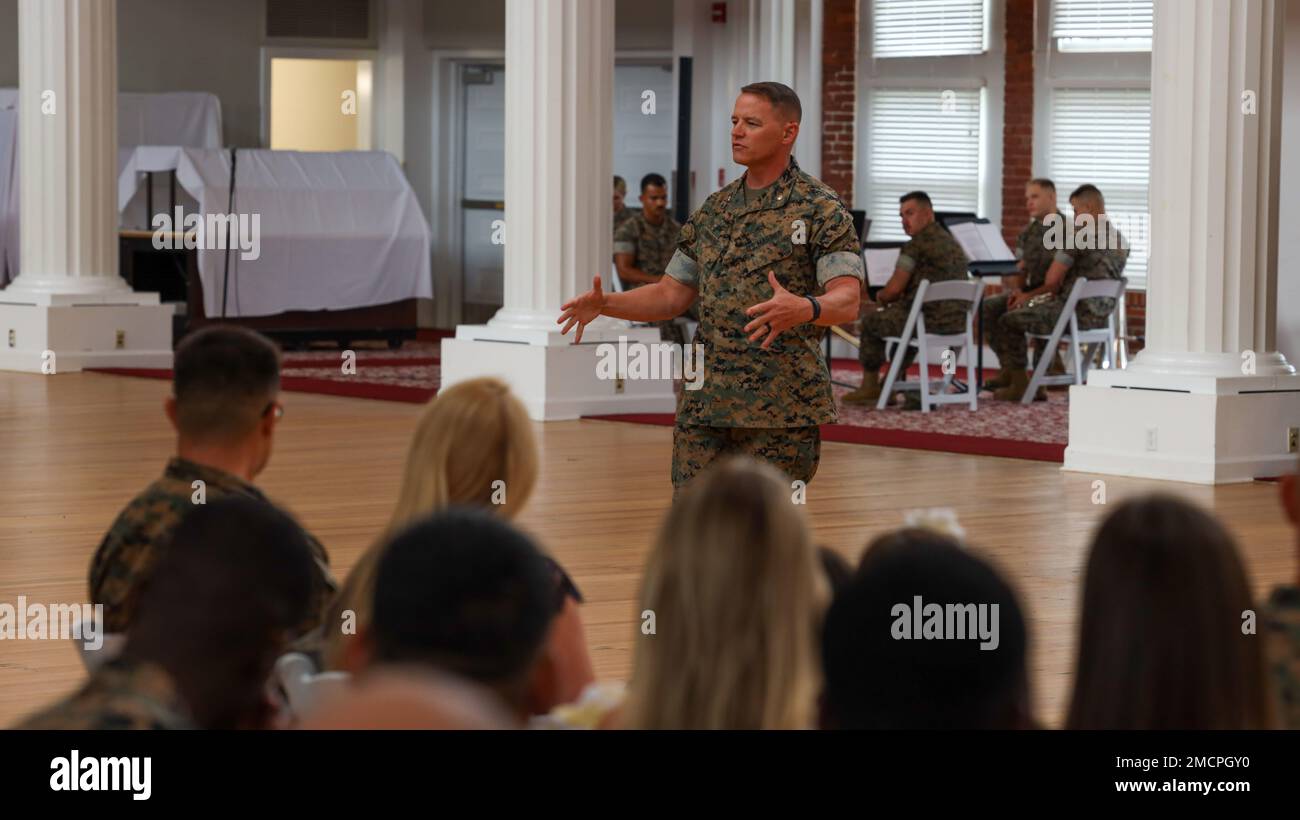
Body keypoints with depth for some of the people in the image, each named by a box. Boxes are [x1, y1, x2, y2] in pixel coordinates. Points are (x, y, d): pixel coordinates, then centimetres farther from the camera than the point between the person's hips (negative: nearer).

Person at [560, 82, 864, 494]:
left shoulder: (821, 209, -4)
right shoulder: (714, 209, 15)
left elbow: (847, 301, -15)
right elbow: (671, 294, 18)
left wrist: (803, 309, -37)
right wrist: (605, 303, 2)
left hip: (783, 410, -5)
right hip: (705, 403, 5)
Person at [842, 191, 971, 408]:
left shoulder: (916, 245, -12)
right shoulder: (953, 243, 17)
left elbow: (894, 289, -11)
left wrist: (881, 298, 12)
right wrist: (889, 299, 24)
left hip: (930, 323, -8)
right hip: (957, 322, 8)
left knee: (871, 321, 16)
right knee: (895, 314, 35)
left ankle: (869, 388, 27)